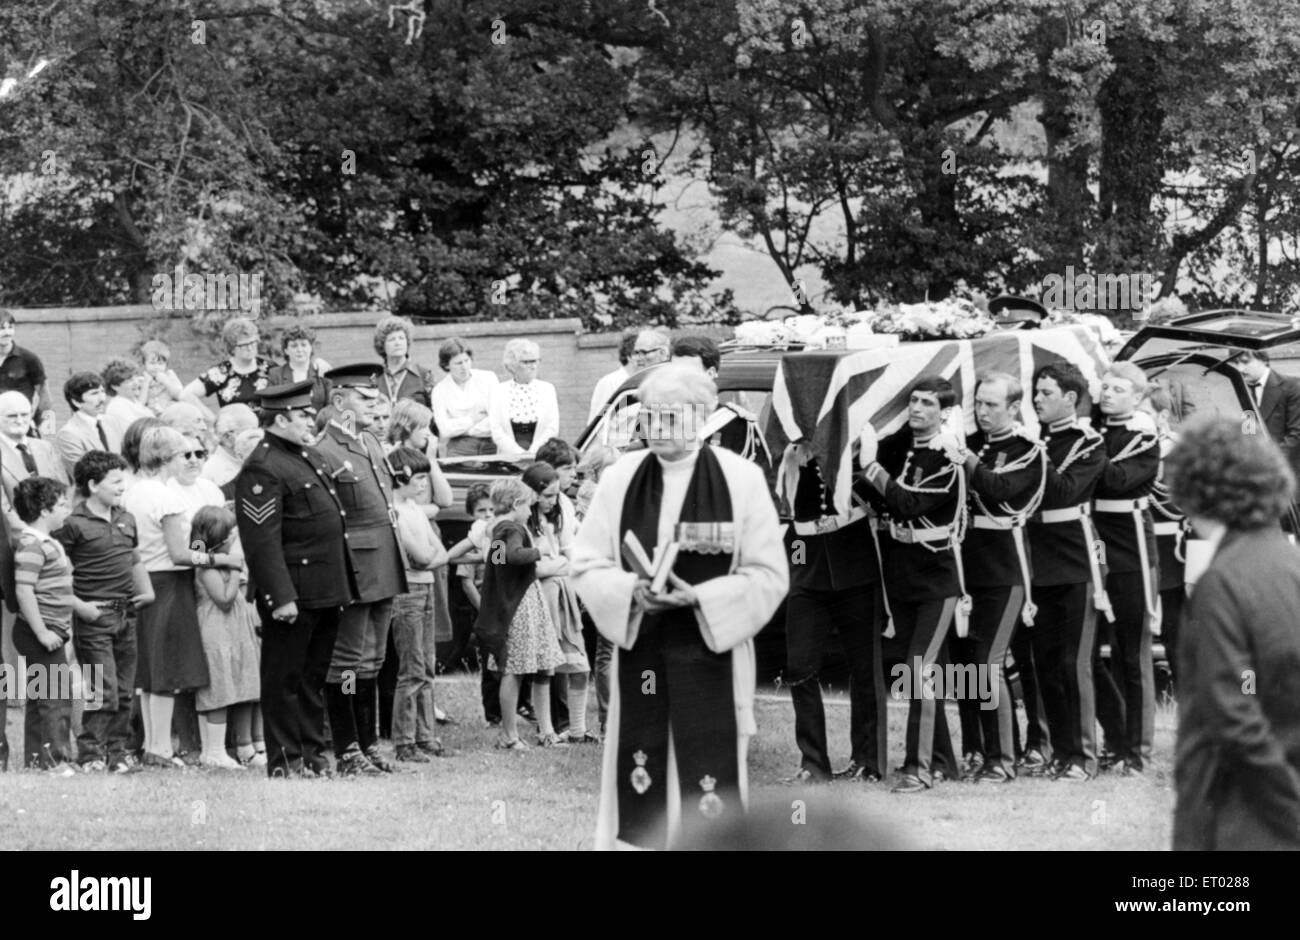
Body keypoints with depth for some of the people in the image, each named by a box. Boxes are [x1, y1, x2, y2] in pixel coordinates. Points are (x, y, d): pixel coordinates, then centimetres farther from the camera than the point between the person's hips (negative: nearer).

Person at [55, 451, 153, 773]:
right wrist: (78, 606, -15)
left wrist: (146, 590, 11)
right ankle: (90, 753, -2)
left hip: (126, 613, 7)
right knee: (104, 690, -9)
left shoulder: (126, 520, 13)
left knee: (125, 690, 9)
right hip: (94, 616, -7)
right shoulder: (75, 524, -9)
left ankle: (118, 750, 17)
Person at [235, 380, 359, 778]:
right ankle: (284, 762, 6)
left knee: (314, 676, 16)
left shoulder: (312, 458, 15)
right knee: (284, 678, 0)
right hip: (292, 594, -9)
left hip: (324, 594, 9)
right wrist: (281, 597, -23)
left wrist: (344, 586, 20)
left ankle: (313, 752, 24)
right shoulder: (262, 469, -16)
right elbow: (263, 541, -20)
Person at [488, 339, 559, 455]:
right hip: (509, 456, -1)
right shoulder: (498, 391, 9)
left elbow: (552, 429, 4)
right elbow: (496, 431, 1)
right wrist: (519, 453, -11)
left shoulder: (548, 389, 11)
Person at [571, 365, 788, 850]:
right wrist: (630, 591, -14)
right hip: (638, 648, 3)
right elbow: (587, 565, 6)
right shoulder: (620, 479, 4)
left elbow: (768, 575, -4)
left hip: (713, 651, -3)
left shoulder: (740, 479, -4)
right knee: (637, 779, 1)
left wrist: (699, 598, -16)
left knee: (712, 784, -5)